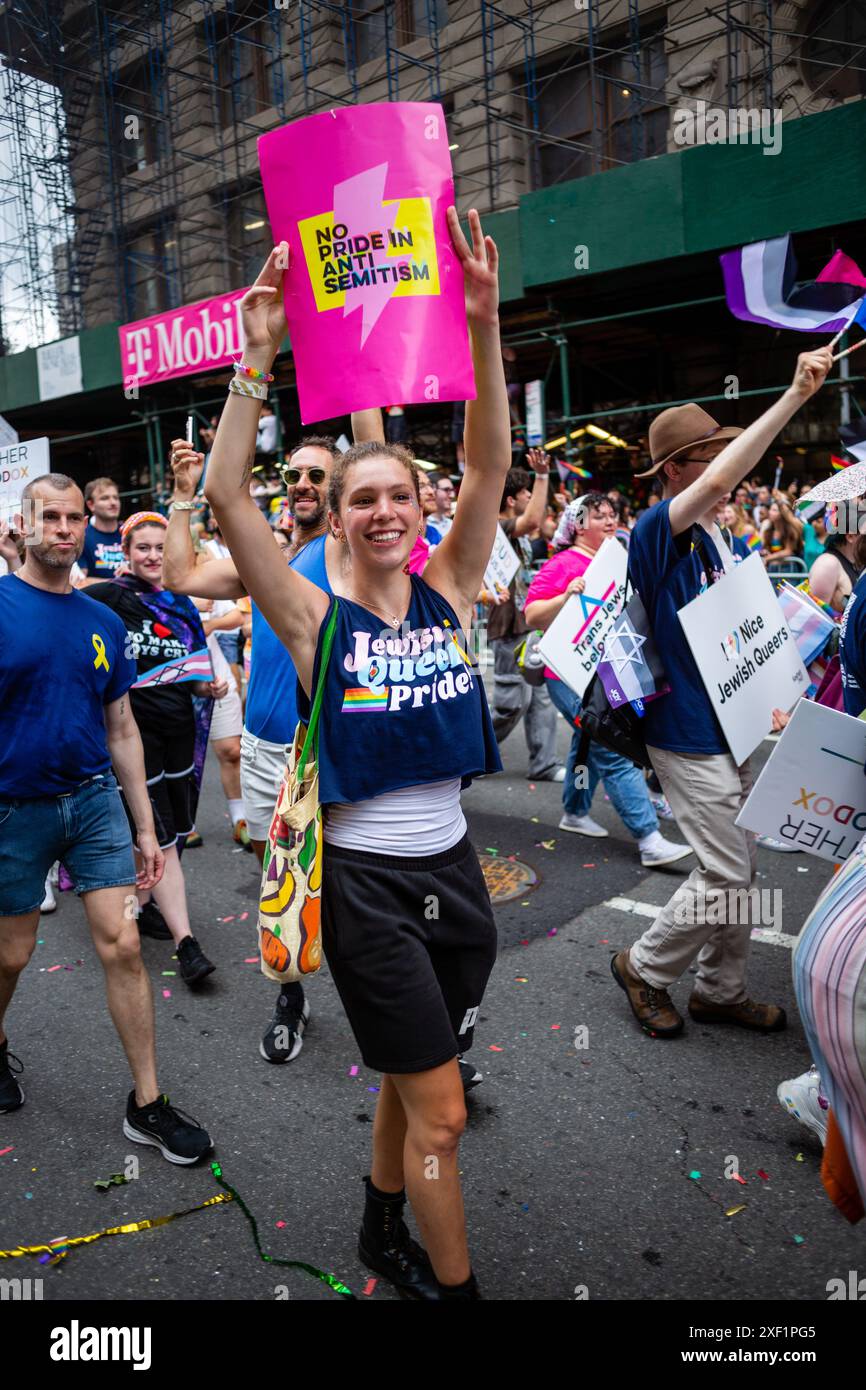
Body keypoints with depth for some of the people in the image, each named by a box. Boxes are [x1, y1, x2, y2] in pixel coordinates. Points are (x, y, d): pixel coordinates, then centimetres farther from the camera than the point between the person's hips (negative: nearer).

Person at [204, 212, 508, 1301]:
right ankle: (455, 1289, 29)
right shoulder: (317, 617, -9)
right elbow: (225, 497, -19)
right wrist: (258, 358, -24)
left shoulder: (449, 593, 1)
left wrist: (483, 329, -18)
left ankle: (384, 1237, 48)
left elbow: (490, 469, -10)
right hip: (369, 882, -4)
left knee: (411, 1085, 22)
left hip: (453, 868, 5)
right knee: (442, 1114, 5)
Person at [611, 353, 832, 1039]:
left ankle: (721, 990, 31)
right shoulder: (657, 531, -14)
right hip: (687, 733, -9)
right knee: (726, 873, -3)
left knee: (739, 866, 15)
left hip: (725, 725, 9)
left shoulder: (716, 538, 13)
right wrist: (795, 395, -32)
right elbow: (719, 482, -34)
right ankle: (645, 968, 19)